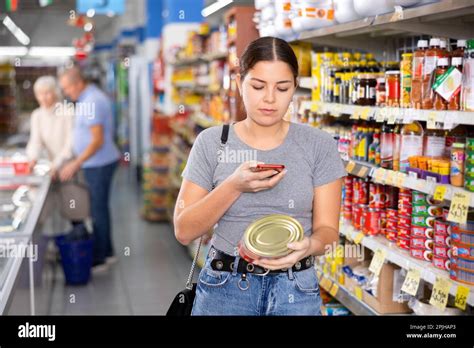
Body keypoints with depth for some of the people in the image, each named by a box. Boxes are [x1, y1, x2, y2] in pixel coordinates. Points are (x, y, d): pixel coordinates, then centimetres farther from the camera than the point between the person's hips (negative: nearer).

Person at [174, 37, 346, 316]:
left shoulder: (319, 146, -4)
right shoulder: (211, 143, -4)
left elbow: (327, 228, -5)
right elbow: (184, 231, -6)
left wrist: (308, 247, -28)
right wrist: (234, 186, -20)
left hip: (295, 291, 0)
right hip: (224, 289, 0)